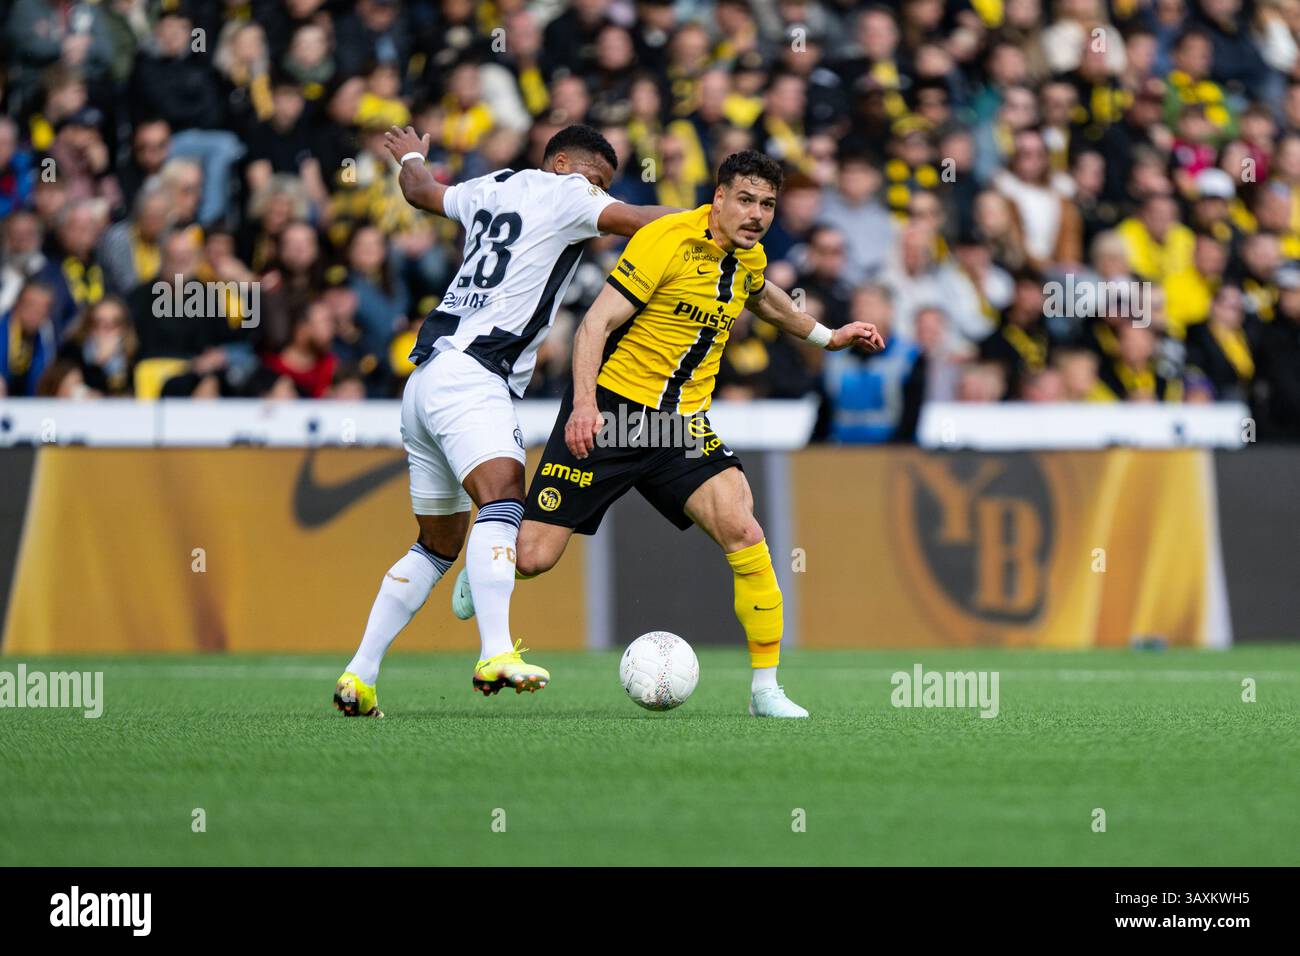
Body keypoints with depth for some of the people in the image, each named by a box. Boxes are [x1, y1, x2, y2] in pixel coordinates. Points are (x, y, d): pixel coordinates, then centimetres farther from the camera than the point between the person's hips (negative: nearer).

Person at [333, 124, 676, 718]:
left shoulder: (491, 190, 23)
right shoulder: (559, 191, 0)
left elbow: (420, 191, 42)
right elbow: (634, 221, -11)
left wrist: (410, 158, 63)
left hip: (426, 377, 10)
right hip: (468, 375, -10)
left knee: (437, 546, 16)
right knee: (502, 498, -28)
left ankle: (359, 675, 14)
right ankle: (496, 654, -47)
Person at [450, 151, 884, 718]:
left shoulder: (750, 257, 7)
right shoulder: (667, 240, -16)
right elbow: (596, 324, -19)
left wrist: (825, 336, 36)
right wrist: (584, 405, -30)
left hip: (683, 424, 5)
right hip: (609, 411, -5)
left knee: (743, 533, -19)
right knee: (534, 558, -6)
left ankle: (766, 689, -11)